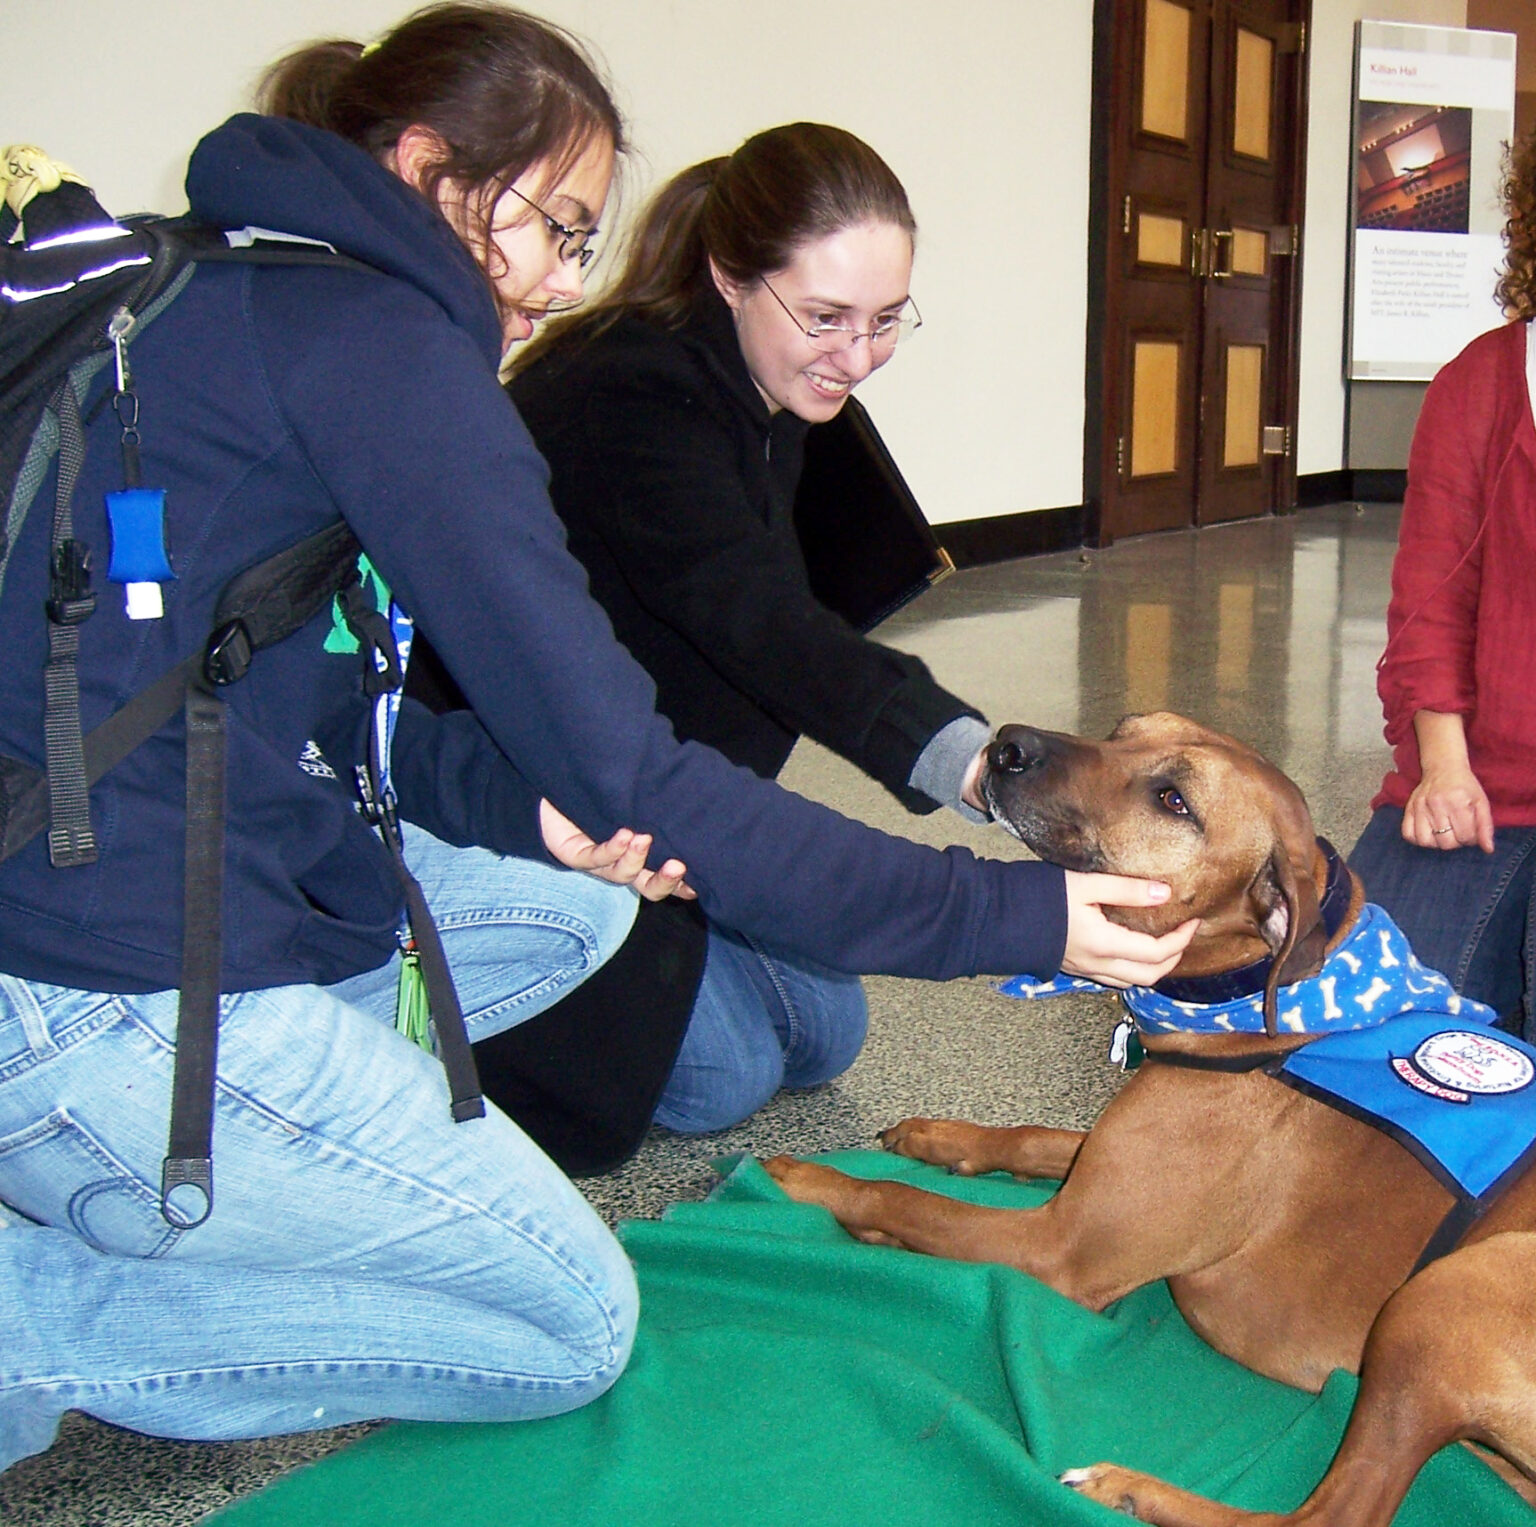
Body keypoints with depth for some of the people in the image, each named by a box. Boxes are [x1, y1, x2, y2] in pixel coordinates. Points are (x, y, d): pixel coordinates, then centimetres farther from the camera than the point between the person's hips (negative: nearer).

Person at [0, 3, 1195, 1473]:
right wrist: (1003, 913, -13)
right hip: (122, 1008, -9)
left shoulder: (239, 297, 14)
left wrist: (521, 796, -5)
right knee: (571, 1328, 6)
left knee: (576, 909, 18)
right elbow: (624, 773, -17)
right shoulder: (375, 338, -15)